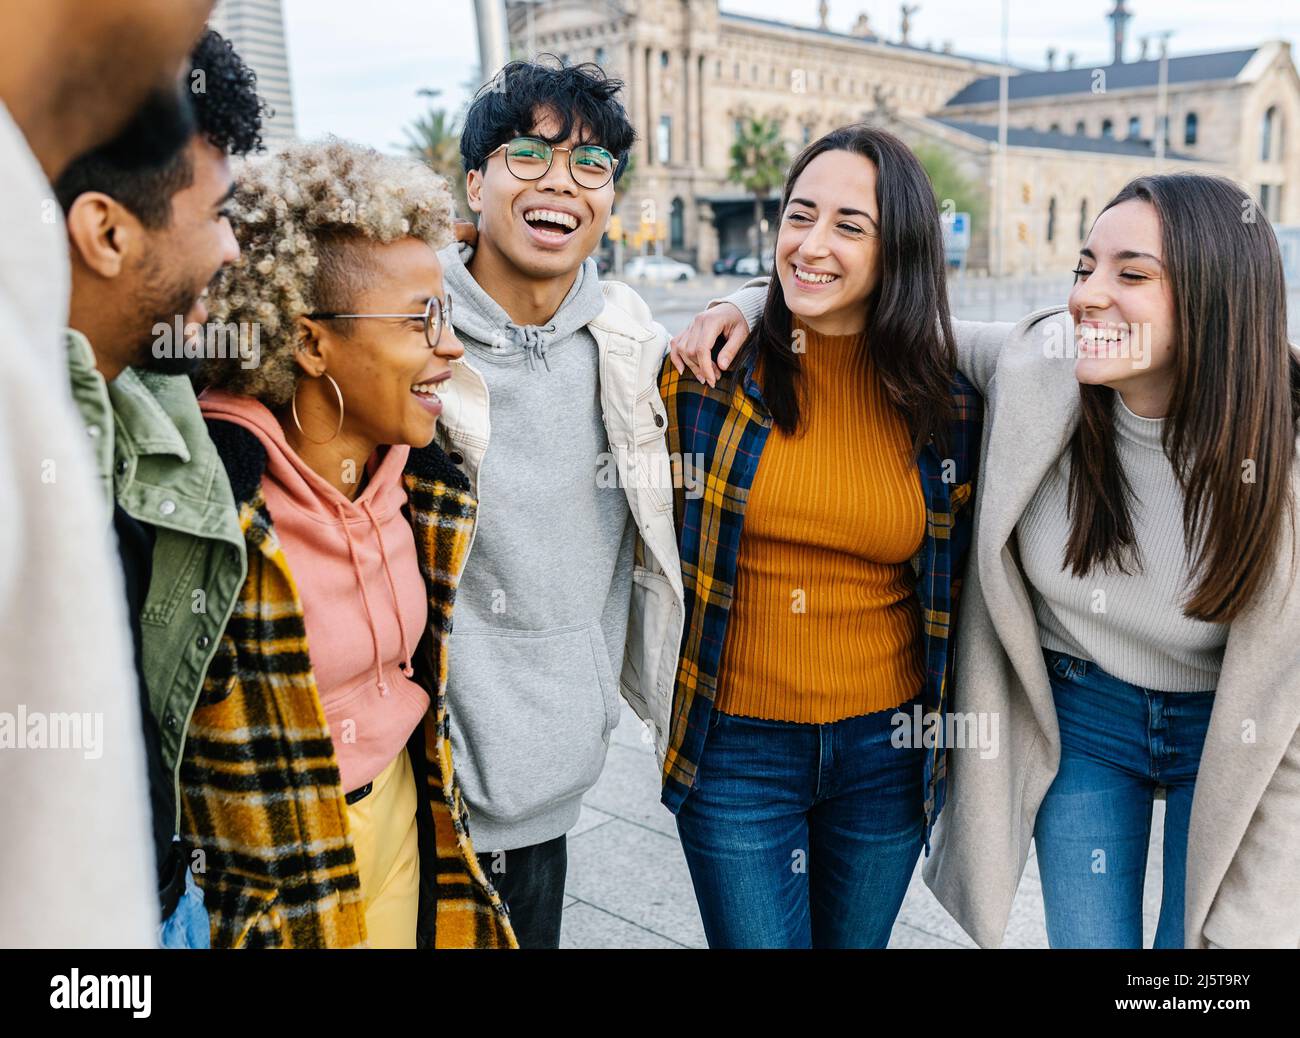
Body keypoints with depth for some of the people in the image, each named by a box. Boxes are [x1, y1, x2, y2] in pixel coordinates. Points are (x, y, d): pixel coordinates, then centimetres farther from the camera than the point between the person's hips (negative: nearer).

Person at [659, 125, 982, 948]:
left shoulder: (948, 408, -3)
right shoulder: (710, 374, -8)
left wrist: (947, 734, 12)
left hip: (886, 754, 2)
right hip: (736, 748, -2)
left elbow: (952, 588, 9)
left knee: (855, 941, 20)